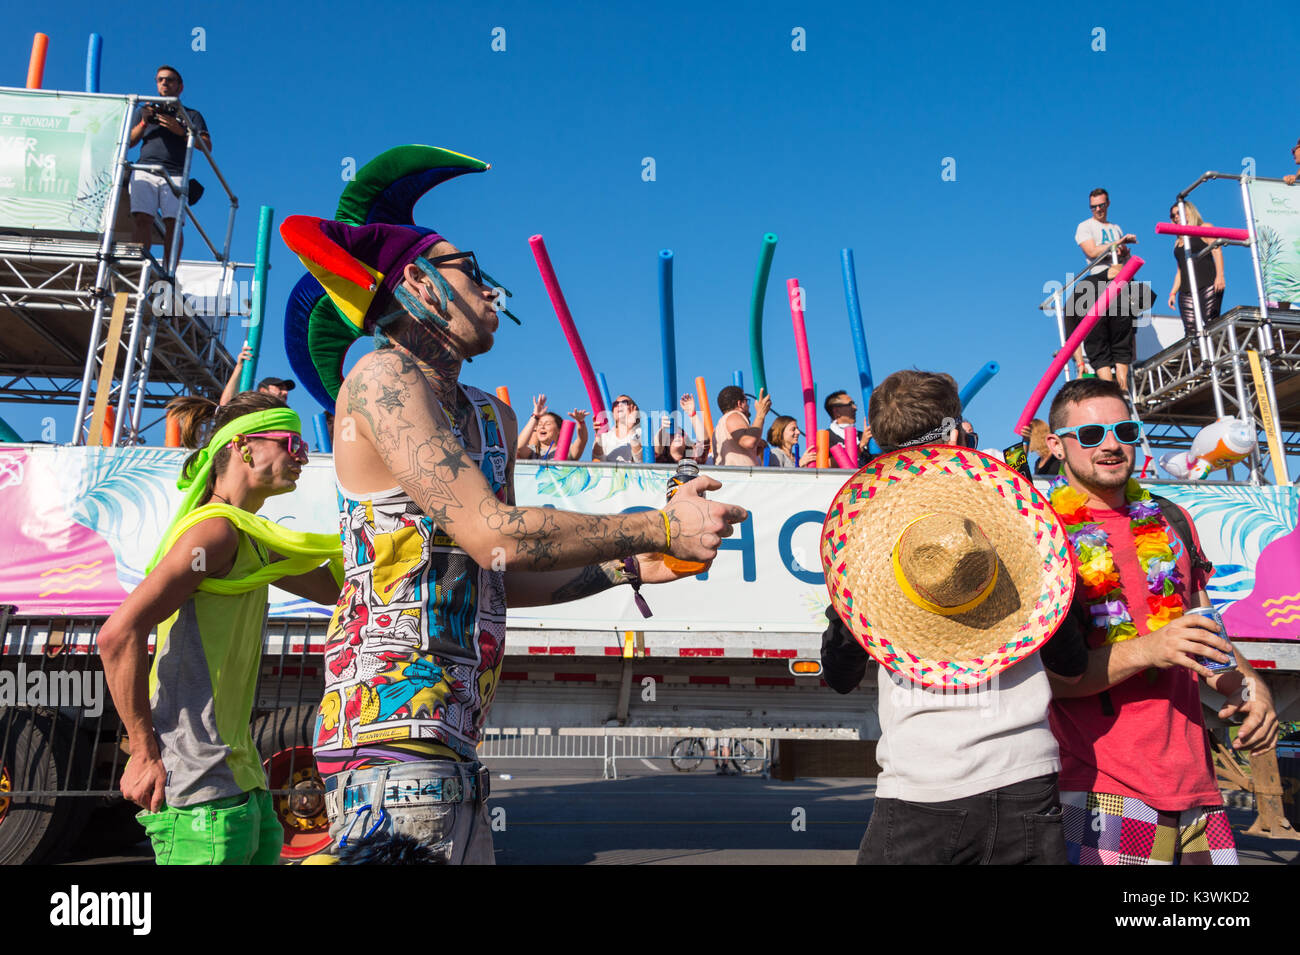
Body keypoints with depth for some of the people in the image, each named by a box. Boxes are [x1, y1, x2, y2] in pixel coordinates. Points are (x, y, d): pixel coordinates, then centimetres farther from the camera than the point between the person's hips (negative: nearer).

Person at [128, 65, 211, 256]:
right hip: (144, 171, 1)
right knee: (143, 220, -16)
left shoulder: (192, 115, 23)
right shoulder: (144, 110, 29)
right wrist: (144, 123, 3)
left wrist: (180, 131, -7)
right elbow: (128, 142, 20)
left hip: (175, 174, -1)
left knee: (173, 224, -16)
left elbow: (206, 145, 7)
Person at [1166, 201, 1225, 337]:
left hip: (1208, 285, -5)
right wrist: (1173, 292, 15)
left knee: (1211, 324, -17)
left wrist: (1220, 276, -16)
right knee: (1190, 330, -9)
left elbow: (1216, 251, -2)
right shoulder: (1178, 242, 27)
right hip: (1186, 291, 5)